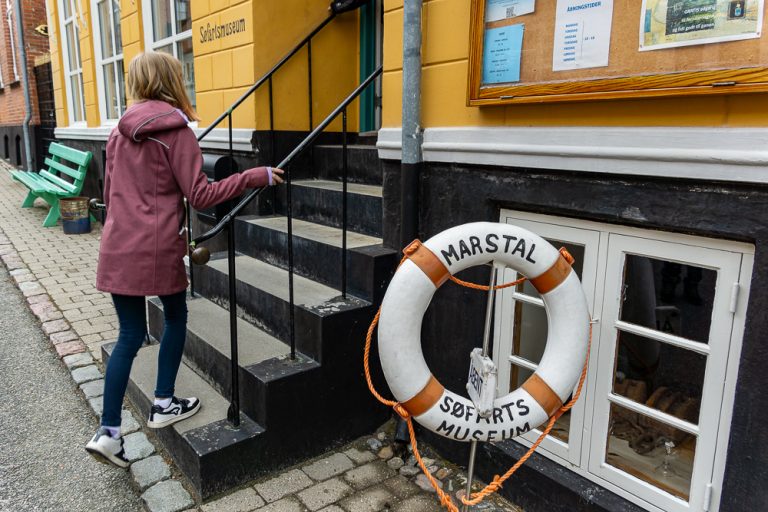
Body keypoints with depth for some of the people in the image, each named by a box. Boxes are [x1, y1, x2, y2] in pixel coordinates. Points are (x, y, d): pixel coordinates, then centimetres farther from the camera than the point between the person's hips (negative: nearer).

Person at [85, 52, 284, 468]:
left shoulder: (120, 132, 11)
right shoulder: (176, 131, -9)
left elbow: (109, 192, 17)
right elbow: (200, 196, -13)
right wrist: (256, 176, -11)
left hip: (117, 247, 6)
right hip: (158, 248, -6)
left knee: (130, 334, 11)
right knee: (175, 317, 18)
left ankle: (108, 432, 10)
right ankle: (163, 405, 26)